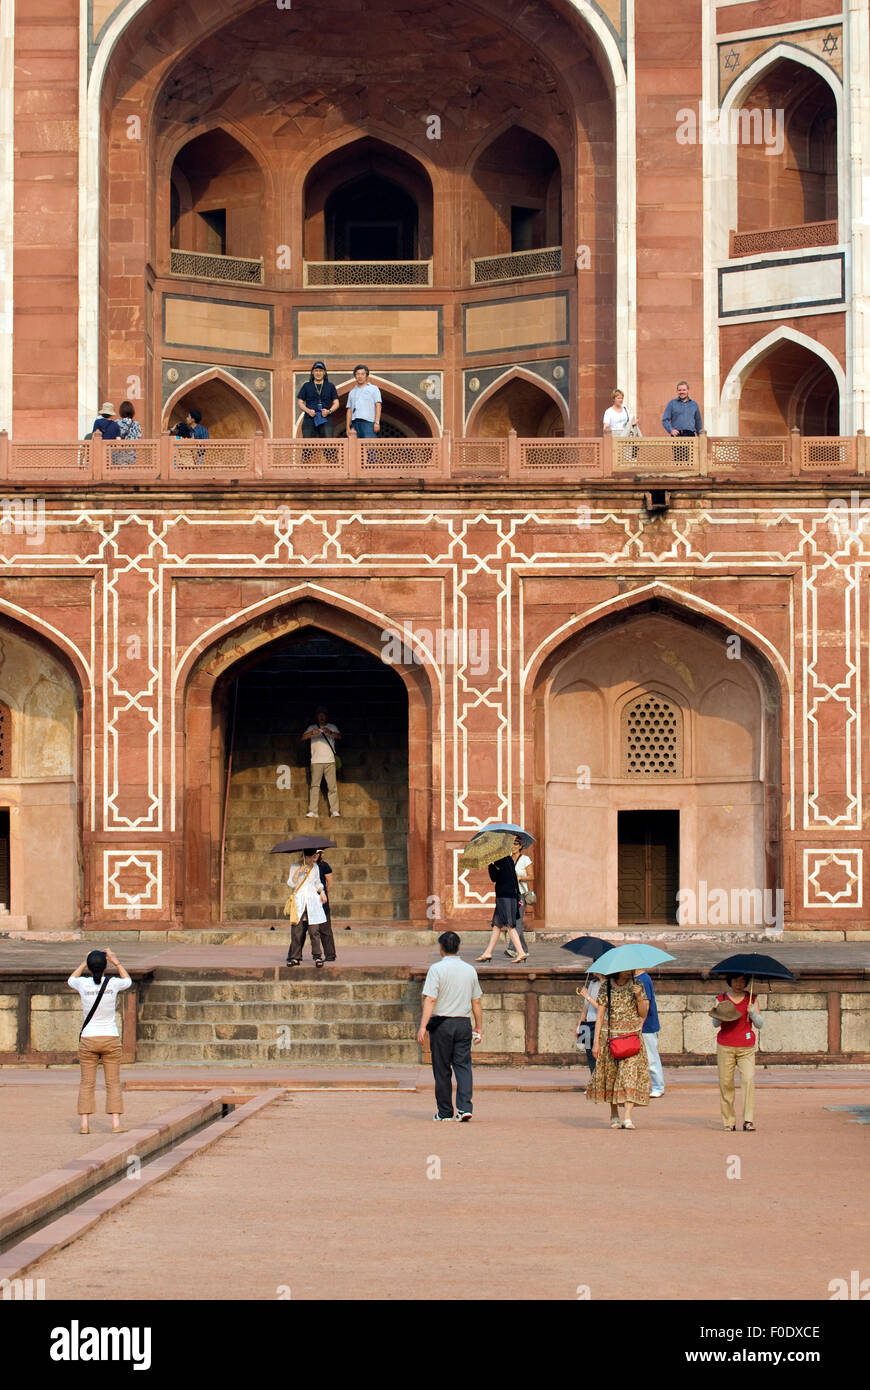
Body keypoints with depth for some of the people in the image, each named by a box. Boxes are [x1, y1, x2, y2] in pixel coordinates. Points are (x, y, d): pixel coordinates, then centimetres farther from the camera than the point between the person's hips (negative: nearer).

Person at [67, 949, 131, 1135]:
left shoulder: (83, 984, -7)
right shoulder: (113, 983, -7)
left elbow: (71, 981, 20)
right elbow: (128, 981, 19)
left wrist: (84, 964, 26)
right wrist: (116, 962, 22)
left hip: (88, 1040, 0)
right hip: (111, 1039, 0)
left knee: (87, 1084, 6)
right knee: (113, 1083, 4)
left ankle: (84, 1124, -1)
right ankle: (116, 1123, -3)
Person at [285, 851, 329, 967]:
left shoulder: (315, 867, 13)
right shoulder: (295, 867, 4)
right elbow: (290, 884, -5)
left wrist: (322, 892, 7)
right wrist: (298, 871, -14)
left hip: (313, 901, 2)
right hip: (299, 901, -2)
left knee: (314, 931, -7)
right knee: (296, 930, -5)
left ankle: (317, 956, -3)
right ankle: (295, 957, 1)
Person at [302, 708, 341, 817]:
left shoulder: (332, 727, 16)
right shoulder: (312, 728, 14)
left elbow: (339, 736, -1)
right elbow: (303, 737, 0)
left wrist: (330, 733, -22)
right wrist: (312, 733, -20)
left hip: (330, 761, 1)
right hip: (316, 761, -1)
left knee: (332, 786, -6)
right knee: (315, 785, -8)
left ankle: (334, 810, -6)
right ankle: (312, 811, -11)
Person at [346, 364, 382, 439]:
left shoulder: (373, 389, 12)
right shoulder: (352, 392, 24)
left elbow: (378, 406, 2)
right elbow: (349, 410, 20)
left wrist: (377, 422, -10)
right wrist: (348, 427, 9)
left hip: (368, 422, -4)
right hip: (355, 423, 4)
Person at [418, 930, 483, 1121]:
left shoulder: (437, 969, -7)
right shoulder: (470, 970, 7)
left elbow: (430, 1000, -15)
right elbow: (476, 1002, 11)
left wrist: (423, 1027, -17)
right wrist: (479, 1027, 19)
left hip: (441, 1023, -3)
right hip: (464, 1023, 3)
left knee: (442, 1070, 5)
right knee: (463, 1065, 3)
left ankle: (445, 1112, 10)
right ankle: (465, 1107, -13)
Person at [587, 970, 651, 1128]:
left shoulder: (637, 986, 5)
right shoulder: (606, 988, 2)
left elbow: (644, 1014, 3)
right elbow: (600, 1016, 3)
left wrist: (639, 997, -15)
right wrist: (596, 1042, -2)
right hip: (610, 1037, 0)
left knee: (630, 1073, -13)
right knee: (610, 1075, 4)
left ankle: (628, 1118, -19)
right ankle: (614, 1116, 20)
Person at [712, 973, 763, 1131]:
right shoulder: (721, 999, 10)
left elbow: (760, 1024, 7)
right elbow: (715, 1022, 2)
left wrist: (752, 1012, -11)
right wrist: (719, 1015, -20)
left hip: (746, 1047, 0)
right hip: (725, 1046, 0)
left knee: (749, 1080, -15)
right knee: (725, 1083, -3)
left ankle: (749, 1120, -15)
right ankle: (729, 1121, 5)